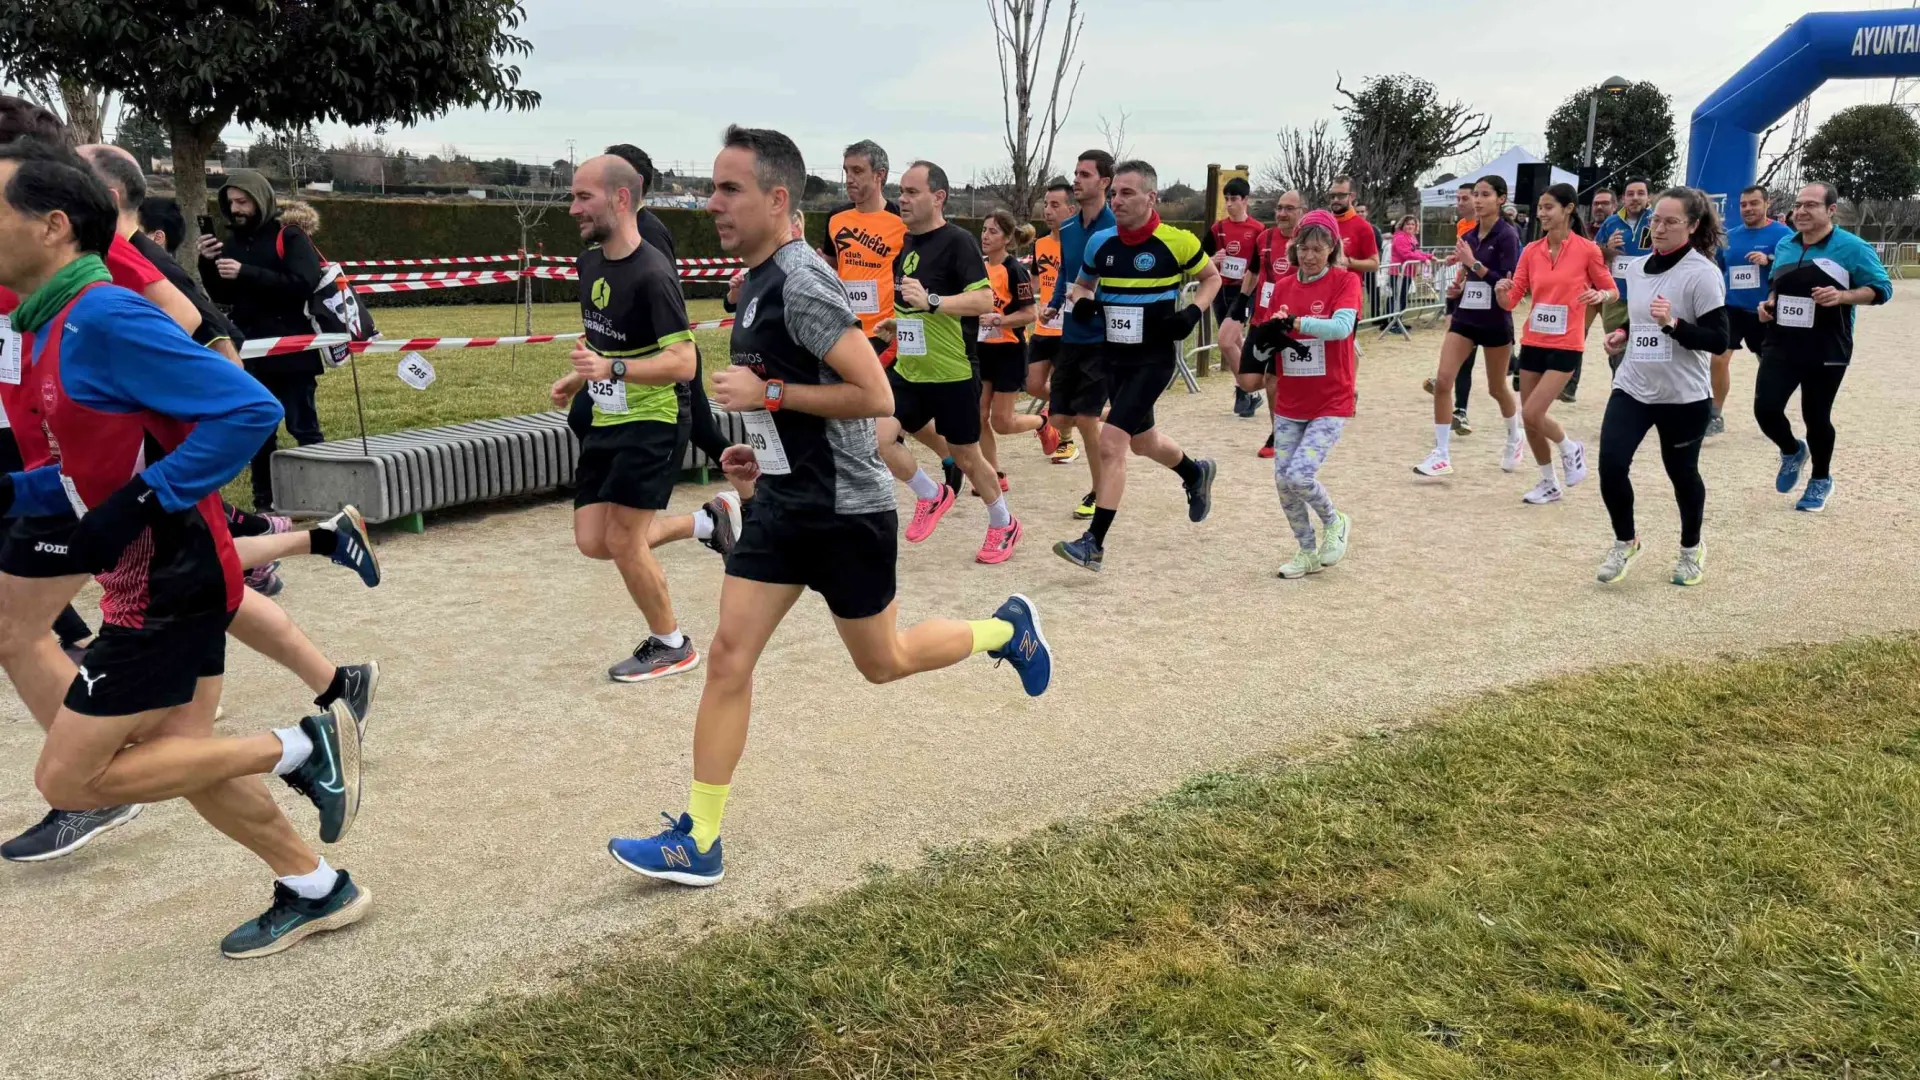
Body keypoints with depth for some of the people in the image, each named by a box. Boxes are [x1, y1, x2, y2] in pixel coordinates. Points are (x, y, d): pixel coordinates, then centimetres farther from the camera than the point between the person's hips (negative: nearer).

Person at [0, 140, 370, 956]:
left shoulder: (103, 318, -20)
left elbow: (251, 410, -26)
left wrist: (142, 505, -25)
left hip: (170, 585, -9)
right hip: (168, 577, 9)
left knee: (67, 779, 0)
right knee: (180, 752, 17)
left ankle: (300, 749, 4)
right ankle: (317, 890, 29)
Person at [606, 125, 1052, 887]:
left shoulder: (801, 286, -21)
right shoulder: (760, 281, 8)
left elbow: (875, 396, -25)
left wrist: (768, 394, -23)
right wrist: (768, 447, 13)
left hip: (845, 510, -8)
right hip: (783, 502, 8)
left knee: (883, 662, 10)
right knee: (729, 657, 1)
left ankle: (1008, 630, 36)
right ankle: (699, 842, 7)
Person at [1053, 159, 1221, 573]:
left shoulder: (1176, 241, -11)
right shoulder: (1101, 242, -1)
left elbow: (1212, 277, 5)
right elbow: (1082, 284, 16)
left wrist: (1193, 312, -13)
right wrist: (1082, 300, -8)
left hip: (1155, 357, -6)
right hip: (1113, 355, 6)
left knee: (1111, 441, -17)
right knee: (1143, 440, 22)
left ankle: (1094, 543, -11)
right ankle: (1196, 473, 54)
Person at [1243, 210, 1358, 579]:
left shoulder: (1345, 281, -7)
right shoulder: (1283, 286, 6)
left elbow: (1341, 327, -24)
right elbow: (1271, 339, 8)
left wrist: (1295, 322, -32)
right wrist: (1267, 339, -14)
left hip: (1331, 403, -5)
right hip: (1290, 403, 5)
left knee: (1300, 475, -17)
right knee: (1283, 480, 1)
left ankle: (1335, 523, 14)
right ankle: (1308, 552, 22)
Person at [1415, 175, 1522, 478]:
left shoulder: (1507, 235, -11)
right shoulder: (1468, 236, 8)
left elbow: (1509, 283, -20)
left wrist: (1473, 263, -23)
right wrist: (1457, 288, -1)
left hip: (1495, 321, -5)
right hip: (1465, 317, 5)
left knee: (1497, 388, 11)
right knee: (1442, 382, -9)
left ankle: (1514, 440, 39)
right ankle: (1441, 455, -5)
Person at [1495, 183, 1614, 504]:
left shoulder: (1587, 250, -8)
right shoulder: (1531, 250, 4)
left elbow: (1612, 291, 2)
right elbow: (1512, 301, 3)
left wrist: (1600, 295, -20)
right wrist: (1502, 291, -19)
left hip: (1565, 346, -5)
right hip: (1532, 342, 5)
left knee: (1532, 414, -14)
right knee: (1530, 420, 8)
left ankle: (1571, 448, 17)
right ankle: (1549, 484, 27)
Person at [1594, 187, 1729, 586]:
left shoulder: (1702, 273, -14)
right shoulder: (1637, 267, 6)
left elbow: (1718, 341, -17)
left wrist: (1673, 324, -30)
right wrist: (1622, 334, 4)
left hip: (1684, 396, -5)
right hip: (1631, 387, 5)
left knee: (1682, 474, 11)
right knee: (1611, 465, -8)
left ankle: (1691, 550, 35)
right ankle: (1625, 542, 16)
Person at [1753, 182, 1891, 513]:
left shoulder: (1851, 247, -8)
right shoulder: (1784, 246, 7)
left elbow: (1882, 288, -7)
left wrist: (1842, 296, -23)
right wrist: (1769, 303, 1)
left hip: (1826, 351, -4)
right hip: (1781, 345, 4)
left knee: (1816, 416, 5)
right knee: (1765, 408, -7)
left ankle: (1821, 480, 28)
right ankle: (1792, 452, 26)